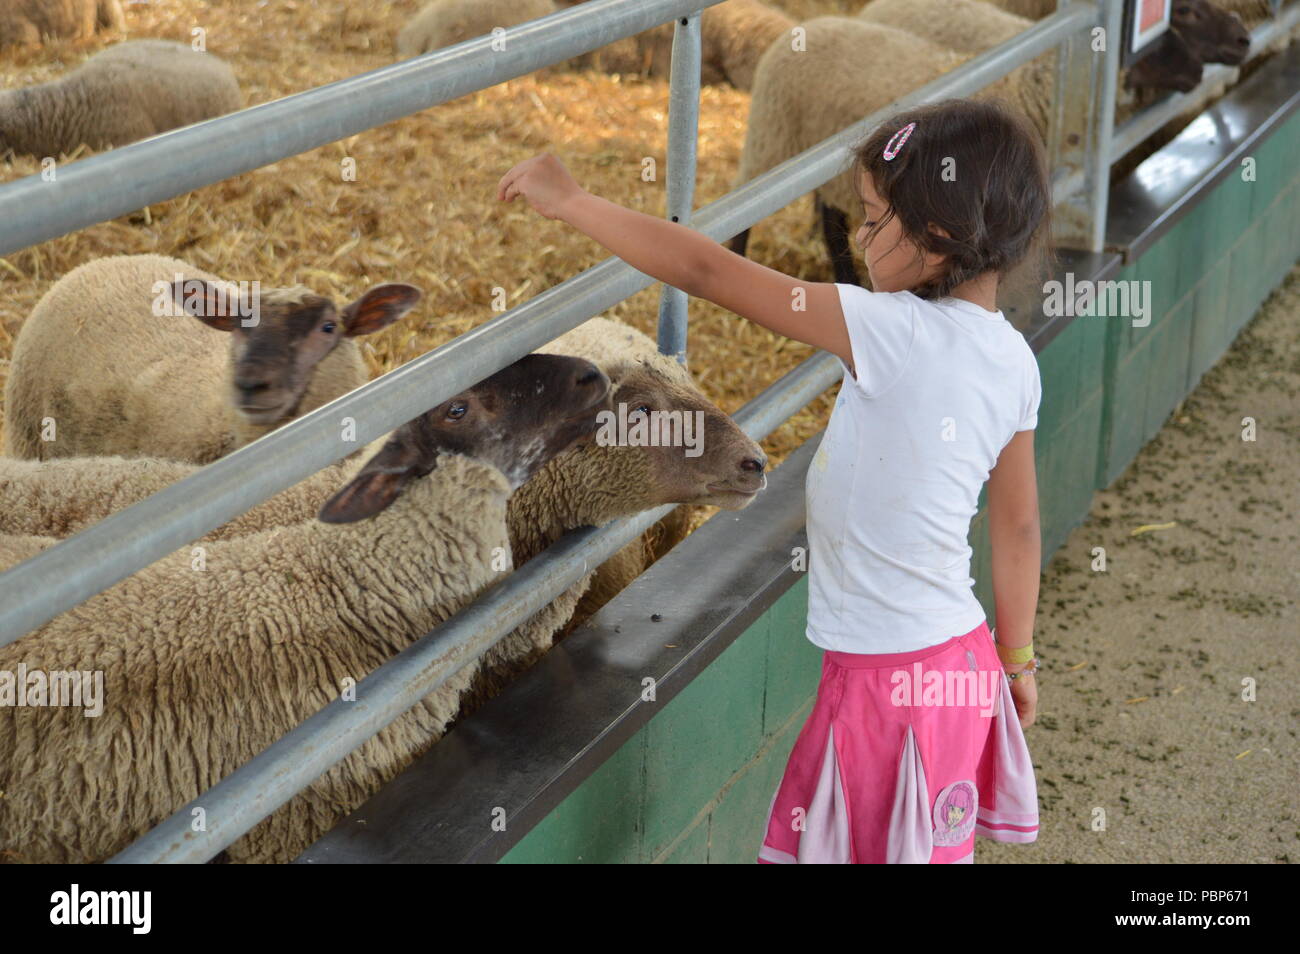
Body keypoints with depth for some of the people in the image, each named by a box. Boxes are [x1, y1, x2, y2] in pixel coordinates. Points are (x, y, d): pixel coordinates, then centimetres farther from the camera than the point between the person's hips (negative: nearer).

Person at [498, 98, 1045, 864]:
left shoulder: (896, 333, -22)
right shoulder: (1014, 359, 1)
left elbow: (705, 272, -20)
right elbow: (1020, 529, 10)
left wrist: (571, 202, -10)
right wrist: (1017, 659, 22)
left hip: (889, 680, -7)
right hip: (961, 656, 7)